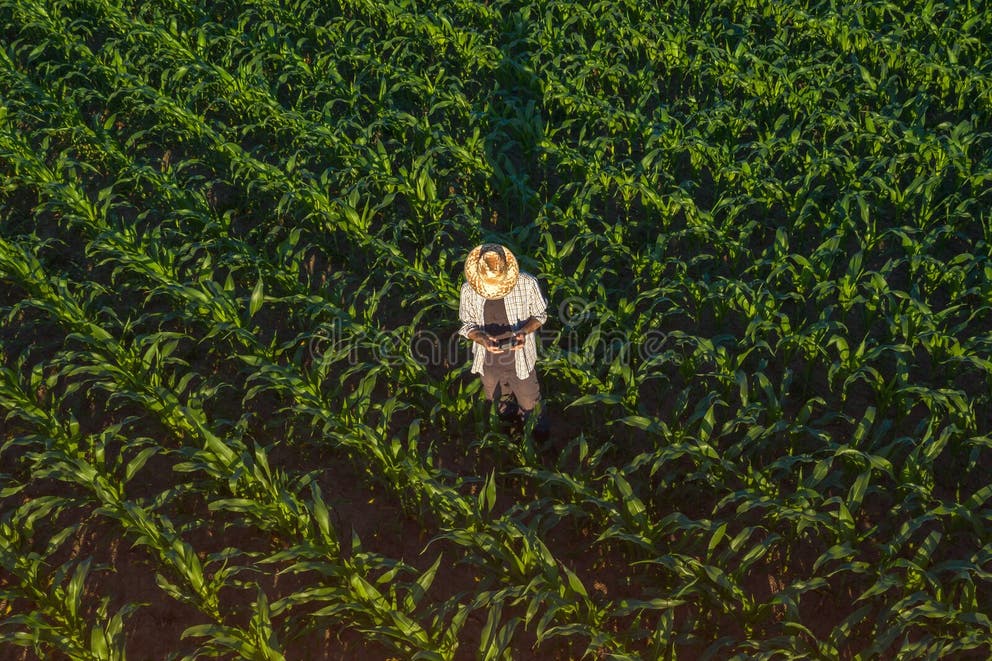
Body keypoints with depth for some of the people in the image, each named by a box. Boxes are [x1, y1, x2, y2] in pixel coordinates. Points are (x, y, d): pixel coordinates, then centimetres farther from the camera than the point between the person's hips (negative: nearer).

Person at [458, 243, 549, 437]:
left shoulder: (526, 283, -26)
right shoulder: (468, 290, -23)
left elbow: (540, 315, -9)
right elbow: (467, 325, -8)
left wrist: (524, 331, -30)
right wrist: (482, 339, -30)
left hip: (520, 360, -1)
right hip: (488, 362, 1)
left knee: (529, 404, 24)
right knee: (497, 399, 31)